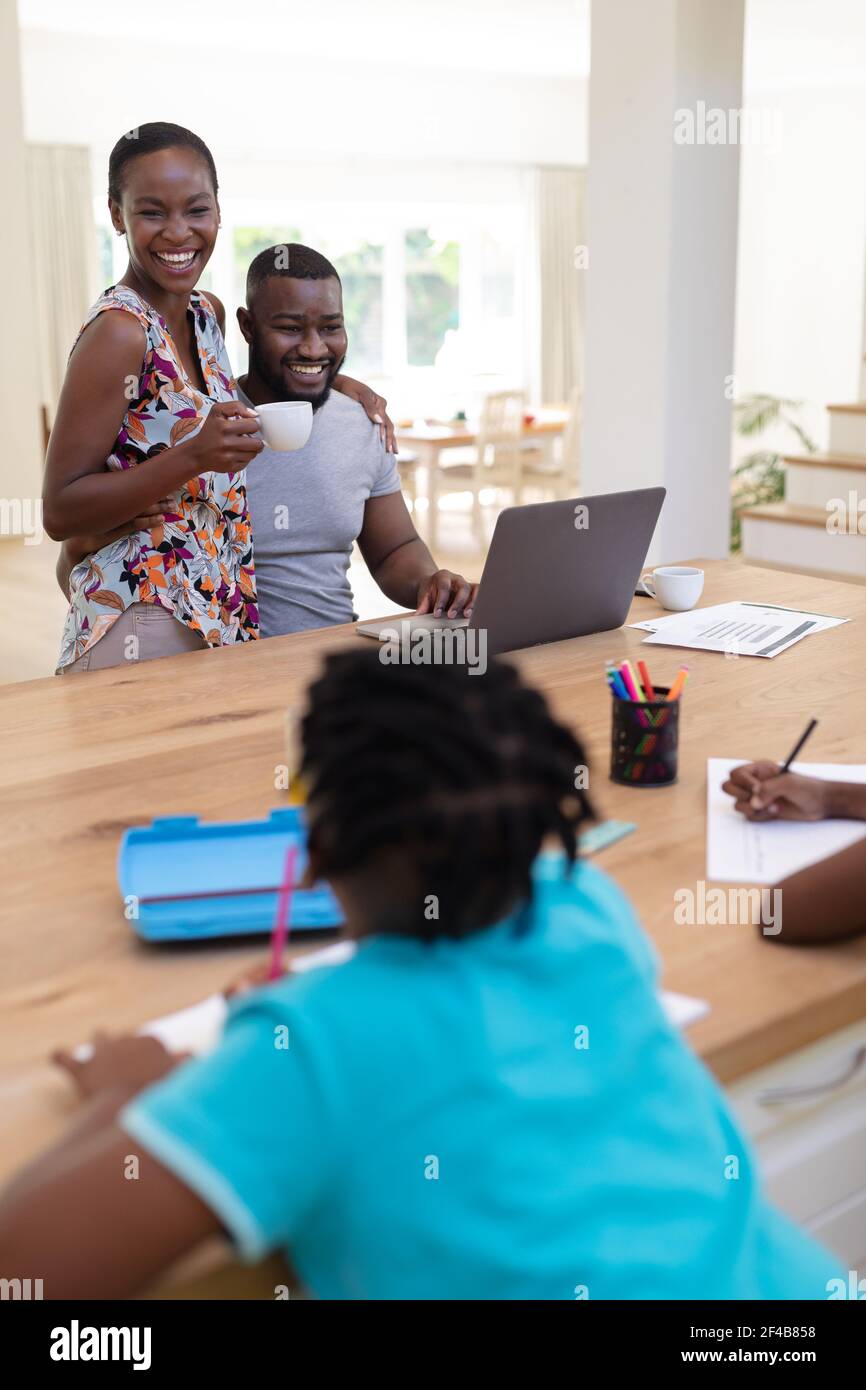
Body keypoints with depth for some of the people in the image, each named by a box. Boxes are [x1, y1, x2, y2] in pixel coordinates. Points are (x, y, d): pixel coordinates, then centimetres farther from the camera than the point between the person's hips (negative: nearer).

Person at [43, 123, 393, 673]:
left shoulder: (208, 314, 8)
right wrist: (194, 456, -26)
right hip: (140, 627, -8)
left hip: (219, 621, 8)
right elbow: (60, 512, -15)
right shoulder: (118, 331, -14)